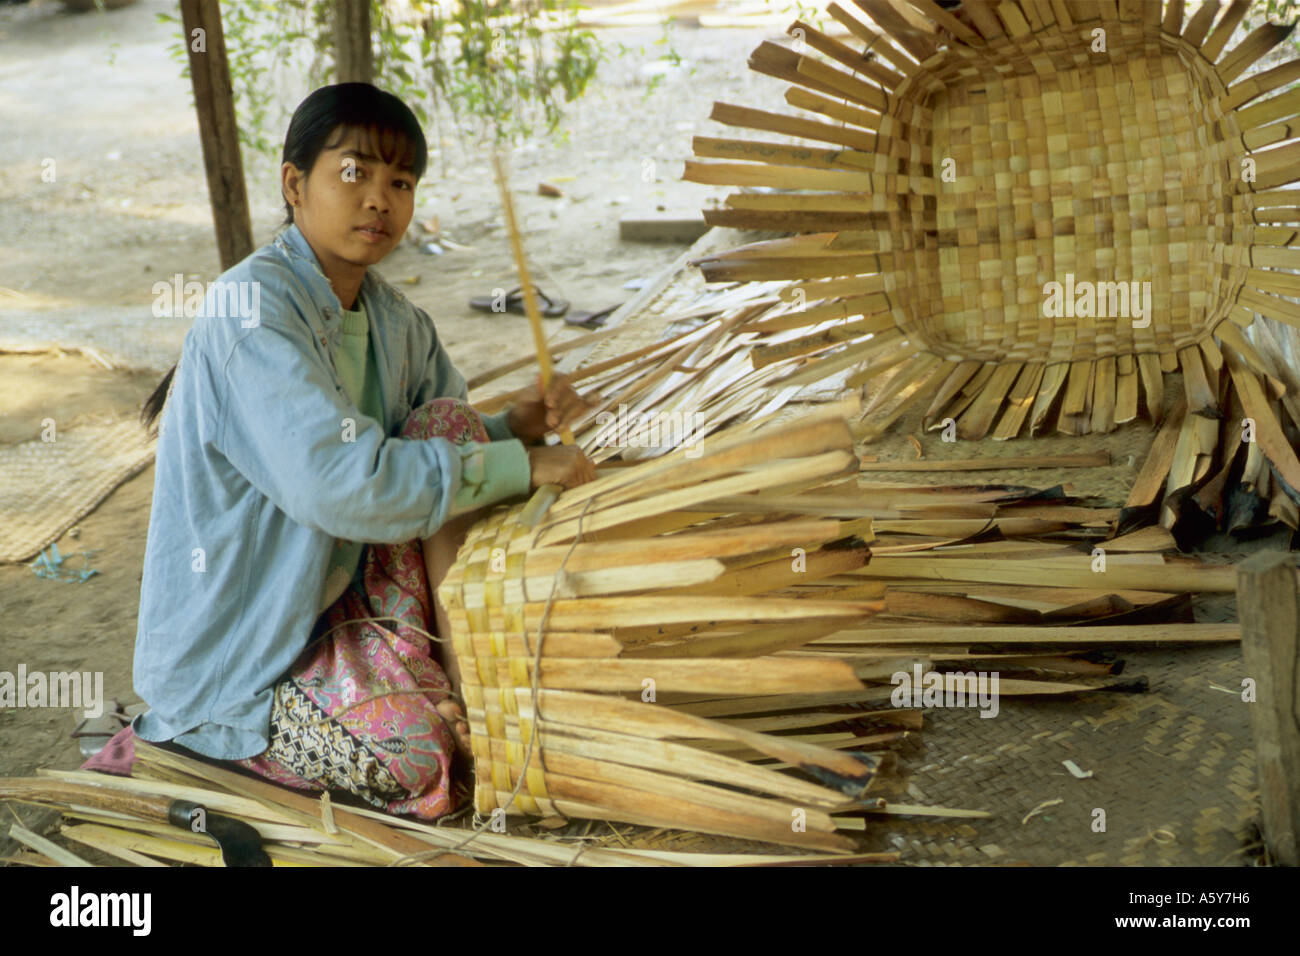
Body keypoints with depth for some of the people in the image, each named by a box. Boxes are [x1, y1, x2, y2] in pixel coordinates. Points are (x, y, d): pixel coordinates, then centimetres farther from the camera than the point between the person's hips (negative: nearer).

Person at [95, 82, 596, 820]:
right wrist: (517, 466, -27)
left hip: (340, 589, 7)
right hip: (230, 655, -7)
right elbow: (340, 482, -34)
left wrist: (514, 428, -13)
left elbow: (449, 441, 11)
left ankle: (408, 657, -4)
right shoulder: (251, 309, -23)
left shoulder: (393, 318, 3)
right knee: (418, 755, -24)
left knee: (451, 424, -5)